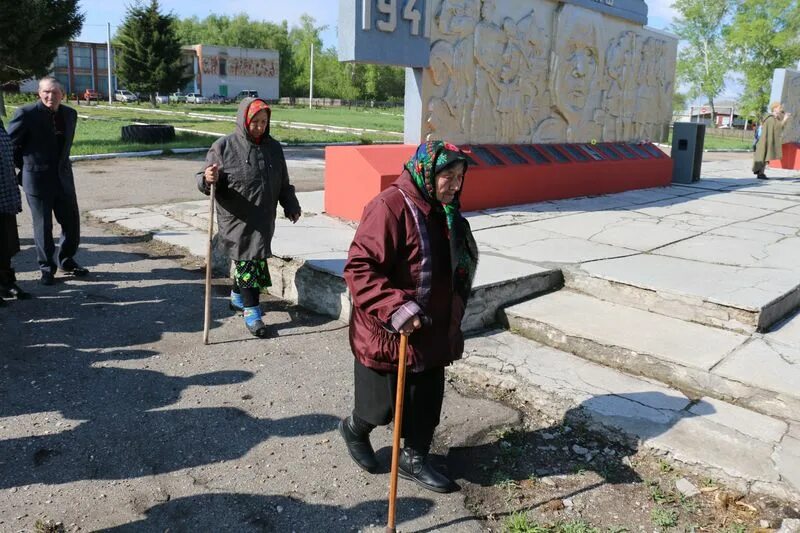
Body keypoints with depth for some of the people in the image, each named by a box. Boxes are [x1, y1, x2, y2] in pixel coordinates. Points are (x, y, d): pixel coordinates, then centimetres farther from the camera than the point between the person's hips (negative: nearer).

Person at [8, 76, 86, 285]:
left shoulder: (70, 114, 5)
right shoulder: (26, 114, -11)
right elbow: (9, 143, -3)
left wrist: (61, 165, 16)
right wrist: (27, 166, 3)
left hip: (63, 178, 5)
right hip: (37, 180, -5)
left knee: (72, 222, 9)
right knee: (43, 226, 4)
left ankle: (67, 260, 29)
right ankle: (46, 268, 17)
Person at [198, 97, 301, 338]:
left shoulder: (273, 147, 10)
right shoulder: (223, 146, -7)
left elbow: (283, 183, 19)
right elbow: (204, 180, -6)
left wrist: (291, 206, 15)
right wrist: (208, 180, -28)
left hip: (264, 219, 5)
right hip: (236, 220, -5)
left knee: (255, 261, 12)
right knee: (247, 261, -6)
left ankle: (238, 297, 35)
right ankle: (251, 311, 4)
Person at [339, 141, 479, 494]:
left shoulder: (441, 211, 7)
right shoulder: (390, 207, -21)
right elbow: (358, 269, -26)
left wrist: (452, 322, 22)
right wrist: (395, 308, -33)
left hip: (432, 331, 8)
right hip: (387, 333, -8)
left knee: (427, 400, 14)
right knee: (383, 404, 9)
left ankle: (414, 460, 35)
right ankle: (354, 430, 41)